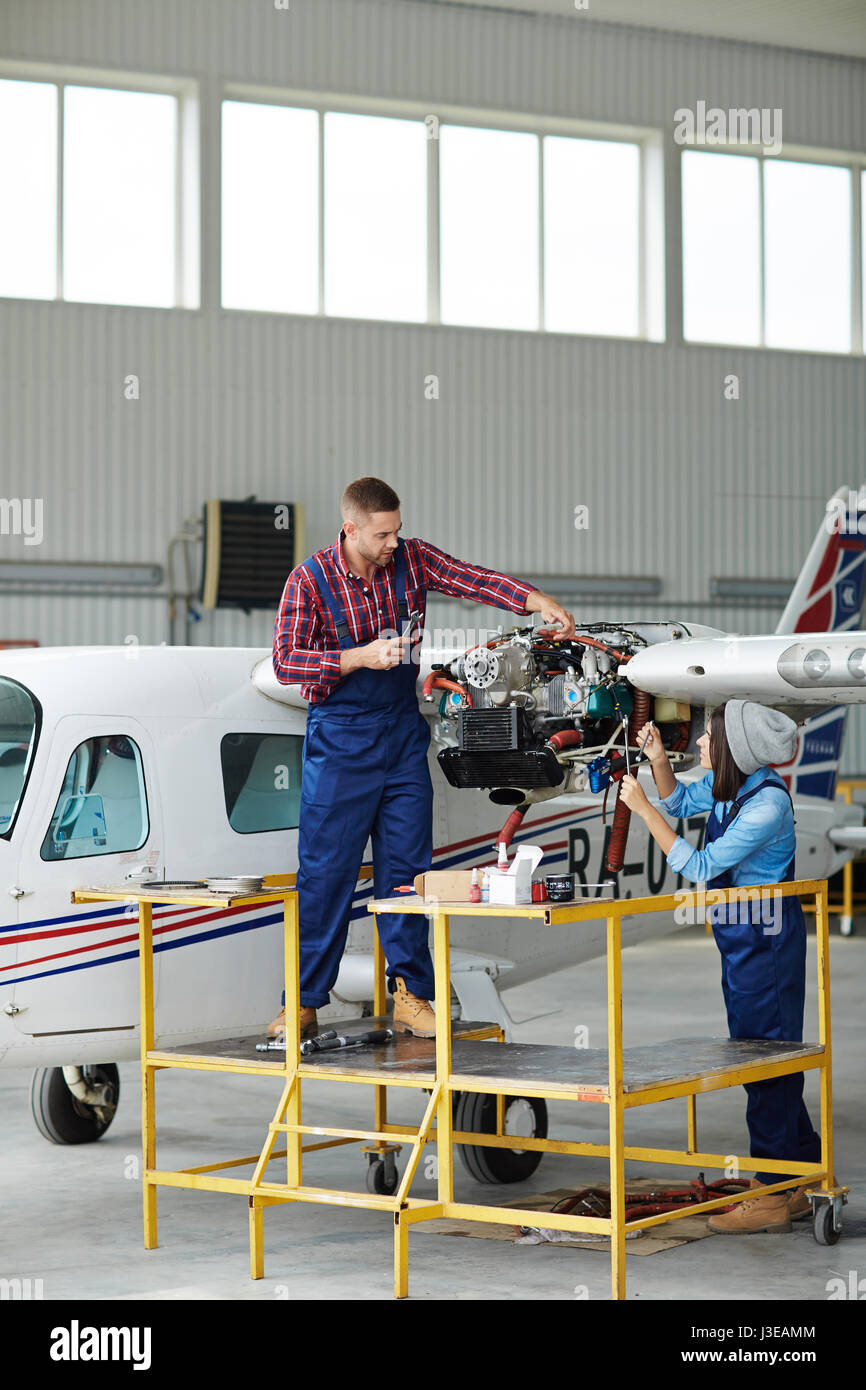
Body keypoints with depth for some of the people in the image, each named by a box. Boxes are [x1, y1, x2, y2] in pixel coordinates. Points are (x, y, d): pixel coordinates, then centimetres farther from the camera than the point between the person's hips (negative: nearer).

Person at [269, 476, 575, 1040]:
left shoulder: (412, 559, 0)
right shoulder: (310, 580, -11)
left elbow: (473, 579, -9)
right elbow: (285, 662, -13)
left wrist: (537, 600, -25)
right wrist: (361, 657, -23)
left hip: (403, 734, 4)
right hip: (339, 739, -4)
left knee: (408, 866, 4)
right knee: (324, 871, -2)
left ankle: (410, 996, 11)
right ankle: (304, 1004, 6)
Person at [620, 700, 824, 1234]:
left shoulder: (767, 803, -24)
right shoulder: (729, 783, 2)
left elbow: (699, 866, -23)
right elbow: (681, 800, 23)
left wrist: (643, 808, -20)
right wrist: (659, 759, 4)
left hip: (767, 943, -9)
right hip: (740, 940, 10)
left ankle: (773, 1195, 3)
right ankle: (803, 1179, 25)